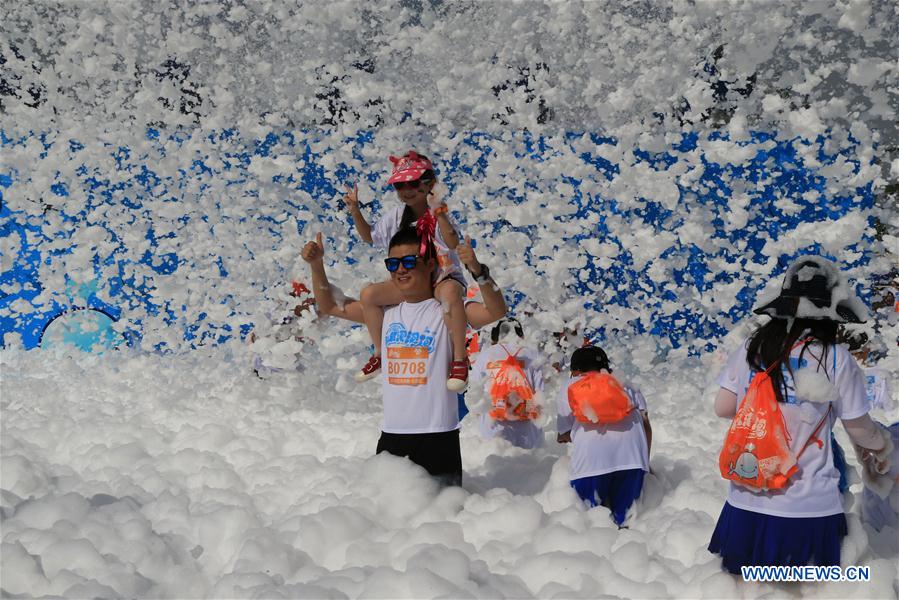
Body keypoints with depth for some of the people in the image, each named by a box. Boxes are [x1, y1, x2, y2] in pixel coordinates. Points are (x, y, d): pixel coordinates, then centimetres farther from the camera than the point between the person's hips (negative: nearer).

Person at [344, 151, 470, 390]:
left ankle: (459, 359, -30)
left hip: (444, 277, -6)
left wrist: (438, 214, -44)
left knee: (450, 292, -42)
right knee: (368, 293, -10)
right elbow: (370, 236, 18)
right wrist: (355, 212, 4)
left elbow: (453, 243, -35)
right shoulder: (397, 215, 3)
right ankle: (380, 354, 9)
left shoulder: (439, 214, -15)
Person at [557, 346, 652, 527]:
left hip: (591, 457, -2)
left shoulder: (570, 386, 25)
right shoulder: (627, 386, 30)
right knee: (623, 517, 7)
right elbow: (646, 426, 20)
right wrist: (645, 461, 30)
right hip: (631, 455, 2)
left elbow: (564, 434, 25)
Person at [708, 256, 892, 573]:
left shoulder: (752, 348, 0)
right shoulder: (835, 358, -9)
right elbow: (860, 429, 0)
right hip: (807, 509, -3)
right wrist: (881, 449, 21)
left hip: (748, 502, 3)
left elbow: (722, 408, 5)